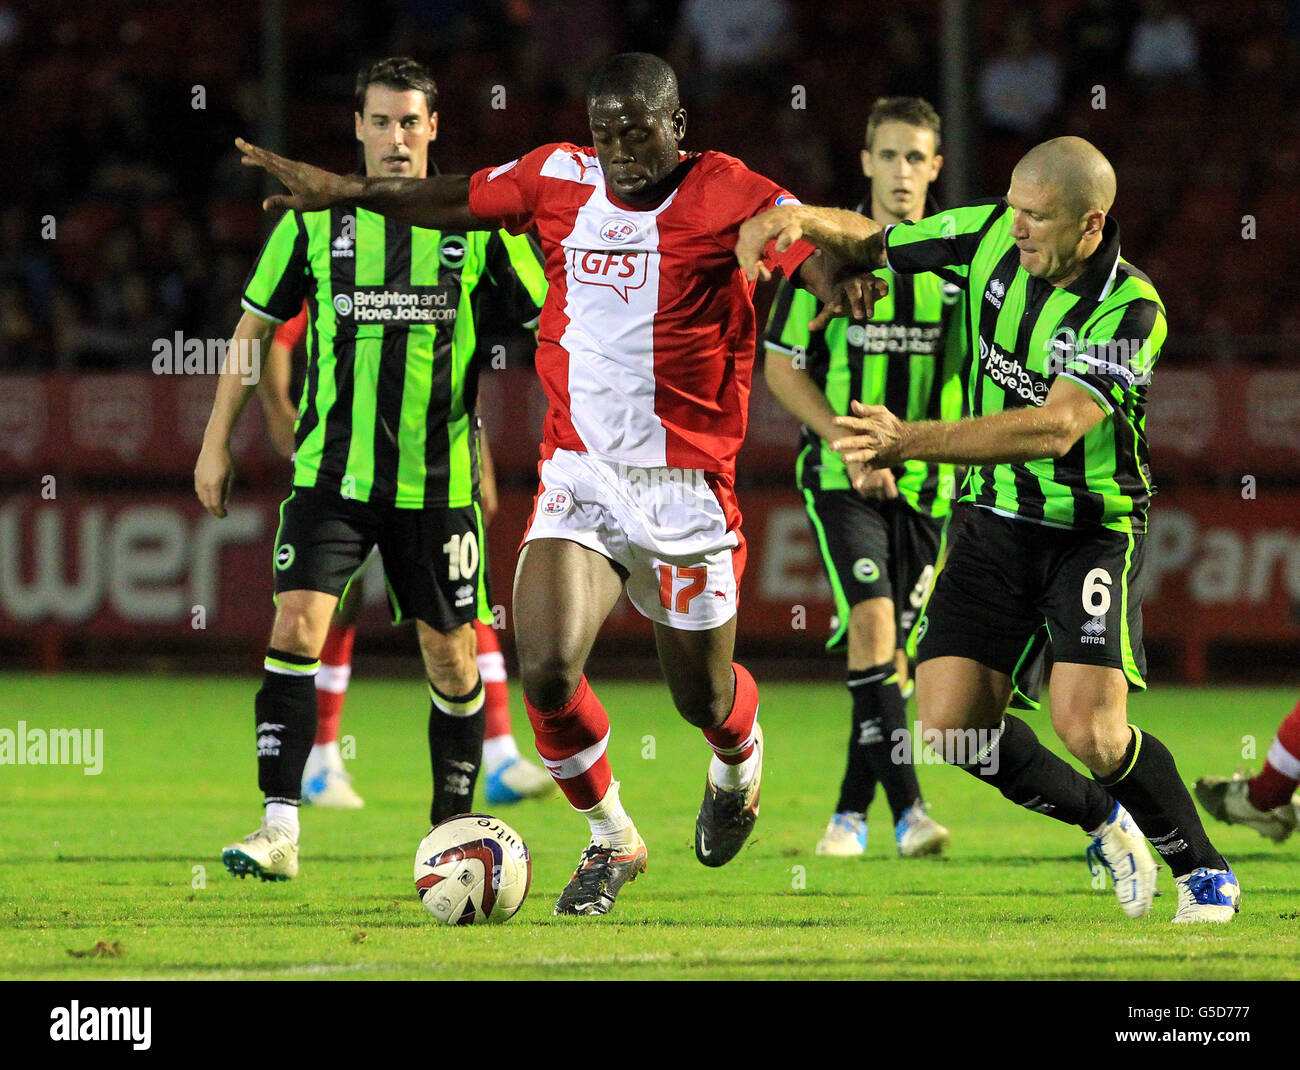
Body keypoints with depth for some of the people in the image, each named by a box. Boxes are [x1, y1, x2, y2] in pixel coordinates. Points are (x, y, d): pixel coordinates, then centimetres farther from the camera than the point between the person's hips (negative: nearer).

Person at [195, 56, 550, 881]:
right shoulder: (314, 217, 2)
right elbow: (256, 325, 11)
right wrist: (217, 442, 8)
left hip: (439, 479, 0)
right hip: (331, 472, 0)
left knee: (451, 655, 6)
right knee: (297, 624, -16)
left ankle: (453, 825, 22)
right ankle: (280, 830, -17)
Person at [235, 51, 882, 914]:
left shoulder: (728, 196, -10)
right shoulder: (559, 178, 4)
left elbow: (815, 246, -23)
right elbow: (460, 200, 20)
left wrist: (844, 281, -46)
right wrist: (345, 192, 20)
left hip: (685, 483, -3)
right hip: (579, 476, 3)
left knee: (702, 697, 9)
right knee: (547, 670, -15)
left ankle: (740, 759, 48)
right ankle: (611, 840, 10)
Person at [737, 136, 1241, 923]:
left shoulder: (1130, 311, -23)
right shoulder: (991, 237, -6)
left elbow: (1056, 428, -35)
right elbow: (872, 241, 9)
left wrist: (911, 442, -42)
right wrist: (799, 219, -14)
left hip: (1095, 528, -5)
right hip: (997, 522, 5)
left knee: (1089, 728, -20)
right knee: (952, 722, -5)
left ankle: (1205, 871, 5)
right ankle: (1102, 820, 21)